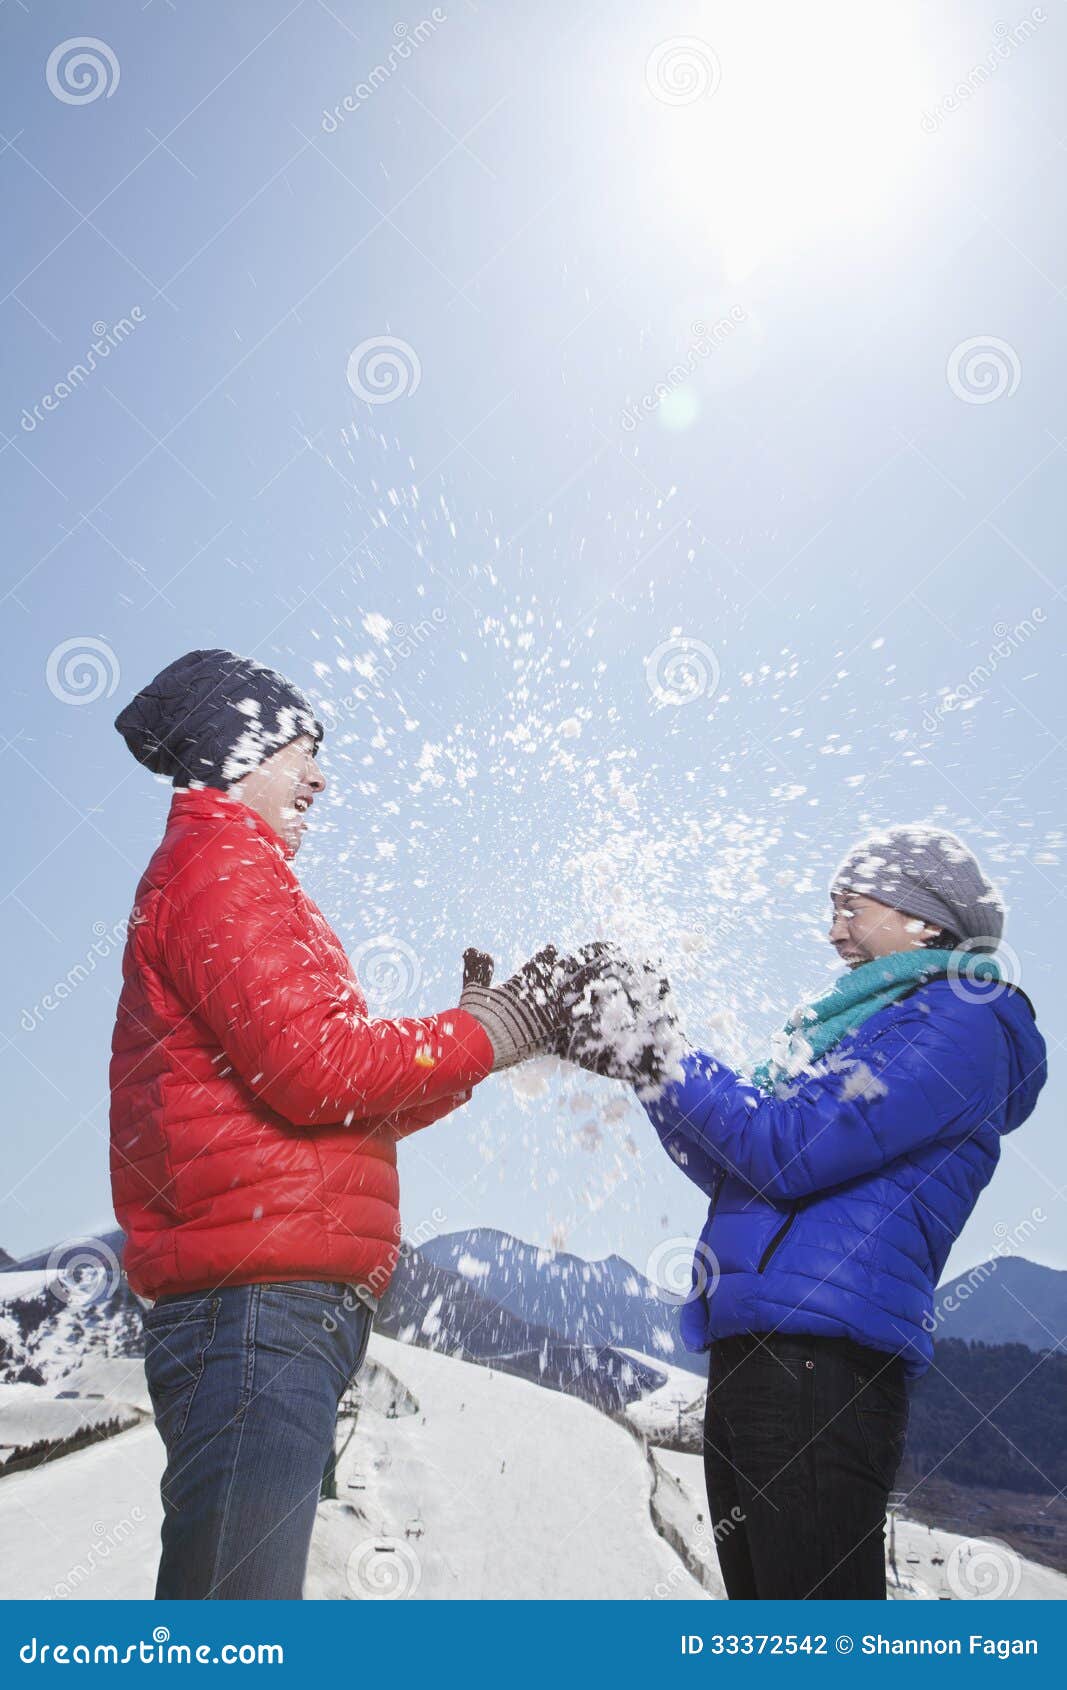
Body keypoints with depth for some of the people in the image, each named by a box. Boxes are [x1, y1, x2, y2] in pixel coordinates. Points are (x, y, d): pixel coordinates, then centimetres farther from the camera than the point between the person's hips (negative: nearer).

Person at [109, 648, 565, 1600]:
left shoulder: (223, 871, 27)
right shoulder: (221, 864, -4)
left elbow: (352, 1112, 23)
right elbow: (315, 1070, -18)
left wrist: (477, 1036, 16)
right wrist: (485, 1035, -5)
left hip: (279, 1310, 11)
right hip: (261, 1299, -11)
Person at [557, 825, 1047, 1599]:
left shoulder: (962, 1020, -5)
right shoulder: (870, 1025, 24)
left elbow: (790, 1152, -15)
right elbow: (735, 1169, 23)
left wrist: (663, 1058, -7)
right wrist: (644, 1059, 16)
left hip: (821, 1359, -9)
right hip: (752, 1353, 10)